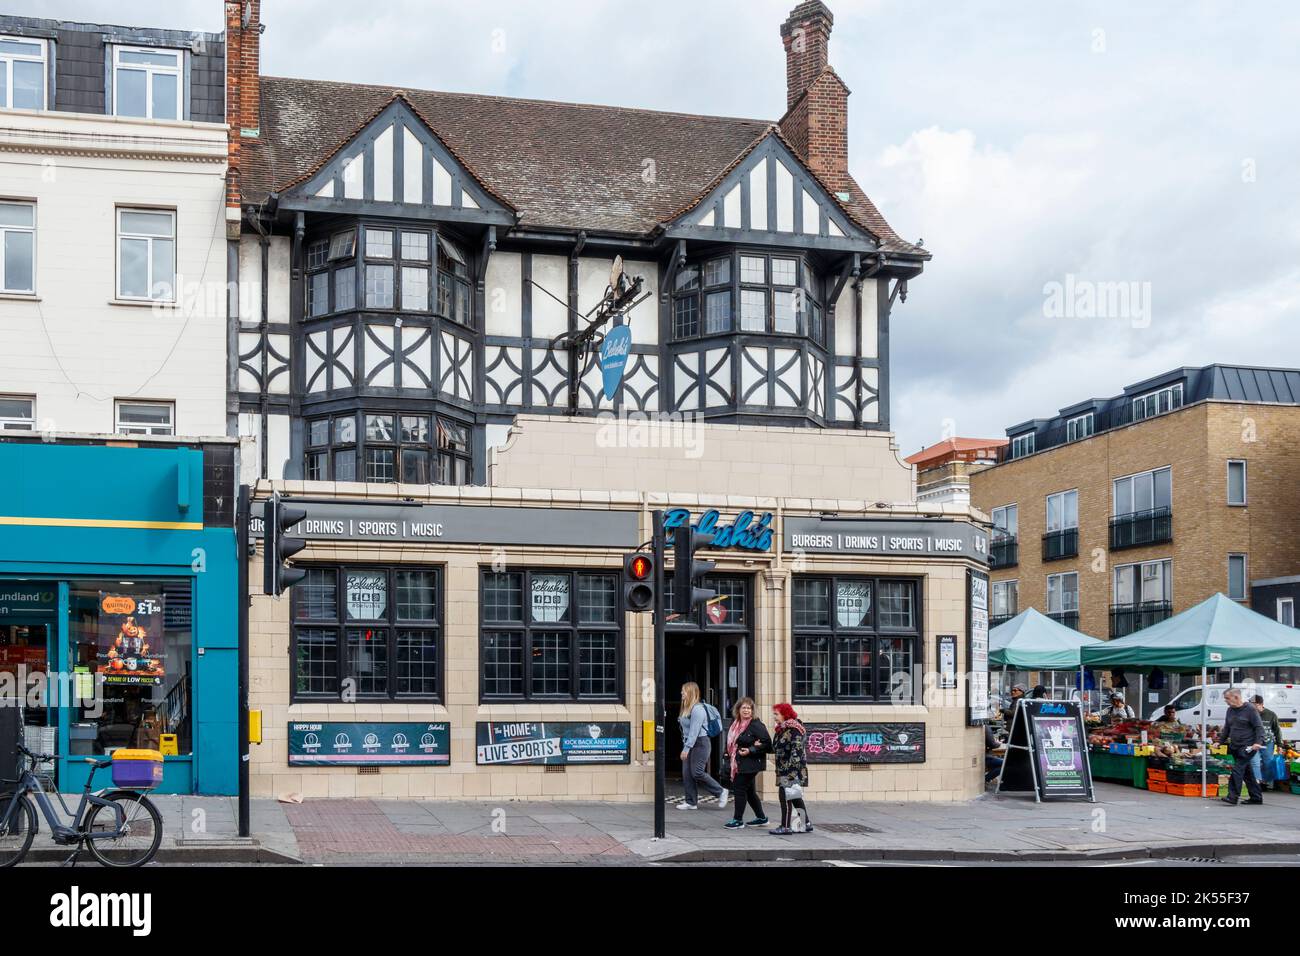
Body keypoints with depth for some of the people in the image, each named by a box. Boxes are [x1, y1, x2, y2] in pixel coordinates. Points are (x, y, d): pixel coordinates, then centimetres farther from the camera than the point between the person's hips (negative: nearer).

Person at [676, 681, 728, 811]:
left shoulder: (697, 709, -16)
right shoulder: (686, 708, 13)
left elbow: (694, 731, -21)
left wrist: (686, 748, -23)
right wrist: (685, 747, 8)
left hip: (700, 743, -10)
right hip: (689, 743, 10)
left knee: (697, 773, -10)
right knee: (687, 774, 5)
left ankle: (721, 792, 4)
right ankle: (691, 802, 10)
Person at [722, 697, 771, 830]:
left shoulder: (756, 725, -13)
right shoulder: (735, 724, 11)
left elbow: (767, 743, -16)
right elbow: (731, 741, 24)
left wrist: (751, 750, -20)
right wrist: (728, 754, 9)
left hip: (749, 763, -8)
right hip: (737, 763, 8)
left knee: (739, 789, -6)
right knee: (750, 791, 15)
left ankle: (738, 820, 4)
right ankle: (761, 818, 26)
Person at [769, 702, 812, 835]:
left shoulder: (793, 729, -14)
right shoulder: (781, 728, 16)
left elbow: (797, 750, -21)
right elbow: (776, 749, 21)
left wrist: (792, 767, -24)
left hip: (791, 770, -10)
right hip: (784, 770, 10)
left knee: (785, 796, -8)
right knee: (796, 798, 13)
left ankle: (785, 827, -5)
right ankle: (807, 824, 18)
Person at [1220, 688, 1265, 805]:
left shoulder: (1250, 710, -8)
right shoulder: (1230, 710, 14)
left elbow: (1259, 727, -10)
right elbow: (1227, 729, 24)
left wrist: (1258, 742, -21)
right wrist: (1220, 742, 20)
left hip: (1247, 747, -8)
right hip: (1235, 747, 8)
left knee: (1237, 770, -17)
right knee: (1247, 772, 11)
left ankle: (1232, 797, -21)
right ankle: (1256, 797, 18)